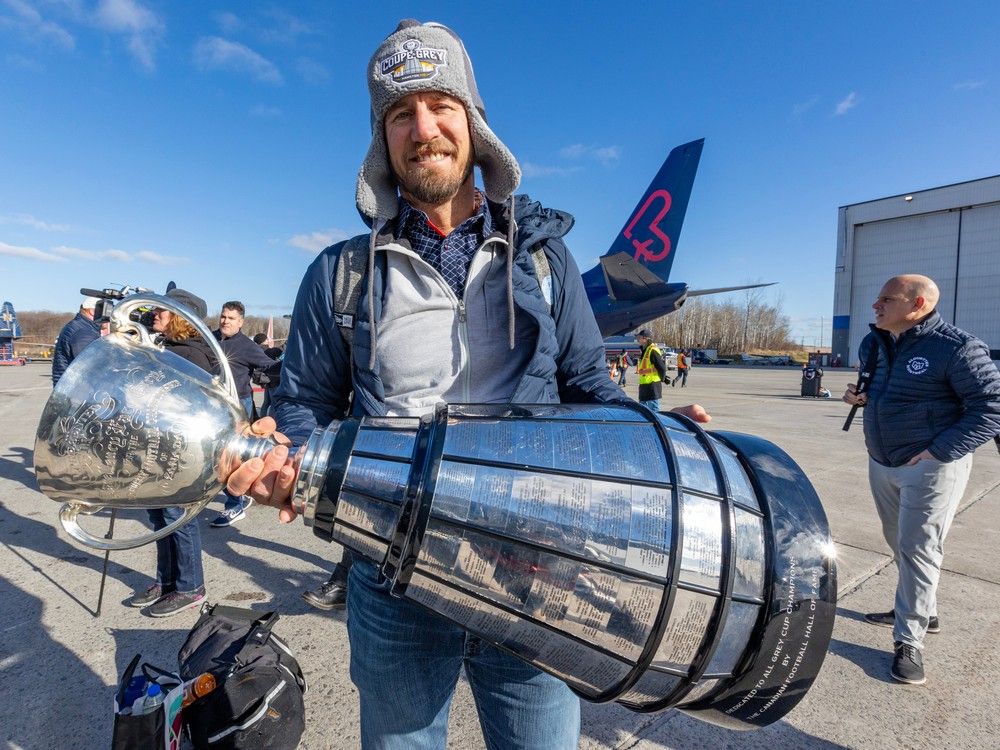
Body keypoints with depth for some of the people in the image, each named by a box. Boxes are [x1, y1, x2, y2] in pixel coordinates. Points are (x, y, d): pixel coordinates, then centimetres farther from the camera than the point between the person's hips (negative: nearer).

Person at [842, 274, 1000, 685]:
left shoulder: (956, 348, -18)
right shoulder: (873, 343, 4)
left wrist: (940, 451, -22)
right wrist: (860, 397, -2)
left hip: (930, 467, -7)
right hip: (881, 463, 7)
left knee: (917, 549, -2)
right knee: (899, 542, 19)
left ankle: (908, 642, 9)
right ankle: (920, 610, 39)